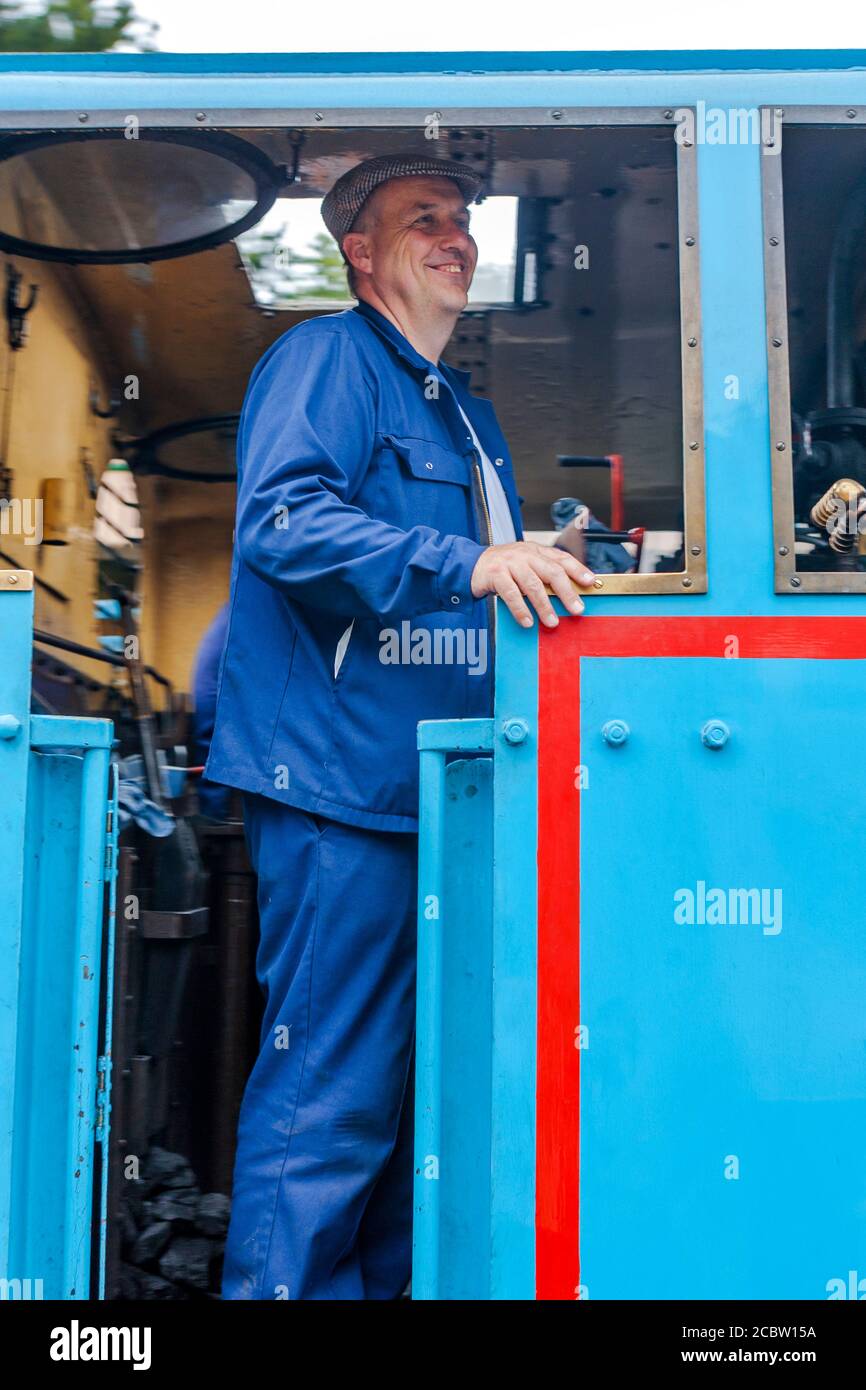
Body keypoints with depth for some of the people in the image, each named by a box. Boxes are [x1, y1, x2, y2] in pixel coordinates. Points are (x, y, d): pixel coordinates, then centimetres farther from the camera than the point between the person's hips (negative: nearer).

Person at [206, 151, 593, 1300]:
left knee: (420, 1081, 14)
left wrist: (543, 569, 13)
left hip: (441, 792, 9)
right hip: (342, 784, -9)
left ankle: (382, 1282, 25)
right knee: (328, 1095, -8)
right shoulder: (327, 358, -4)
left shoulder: (467, 409, 24)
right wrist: (466, 564, -29)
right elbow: (282, 519, -21)